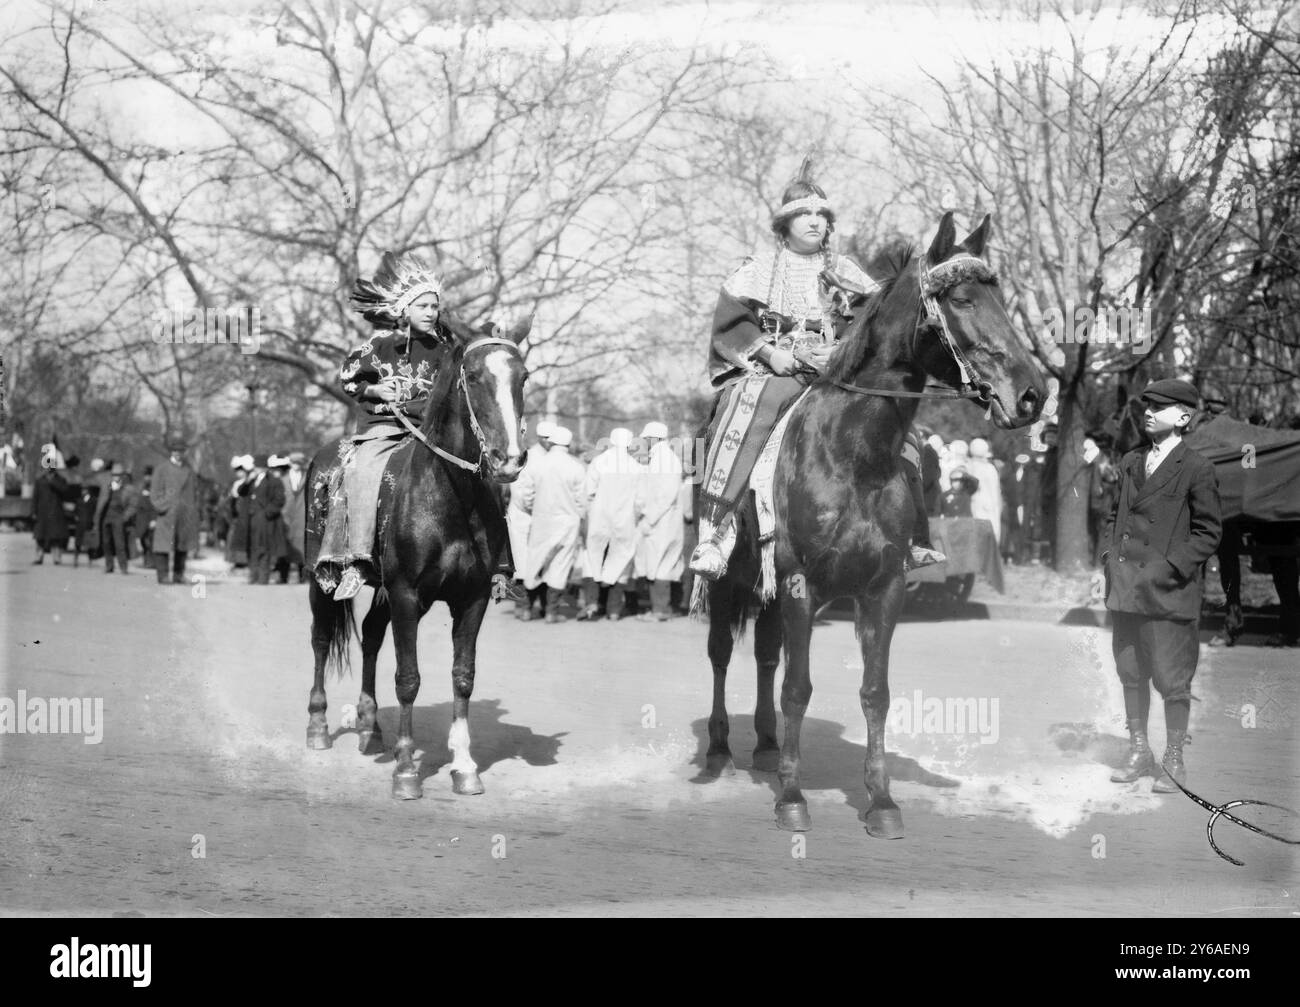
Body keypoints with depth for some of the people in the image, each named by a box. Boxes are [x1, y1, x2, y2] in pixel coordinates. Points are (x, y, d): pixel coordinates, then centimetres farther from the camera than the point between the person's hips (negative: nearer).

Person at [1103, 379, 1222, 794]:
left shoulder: (1197, 470, -6)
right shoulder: (1130, 463, 13)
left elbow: (1208, 532, -6)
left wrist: (1168, 568, -13)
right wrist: (1111, 555, 6)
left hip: (1168, 591, -6)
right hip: (1125, 587, 6)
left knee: (1171, 680, -1)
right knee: (1131, 674, 12)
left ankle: (1173, 760, 10)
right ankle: (1139, 752, 22)